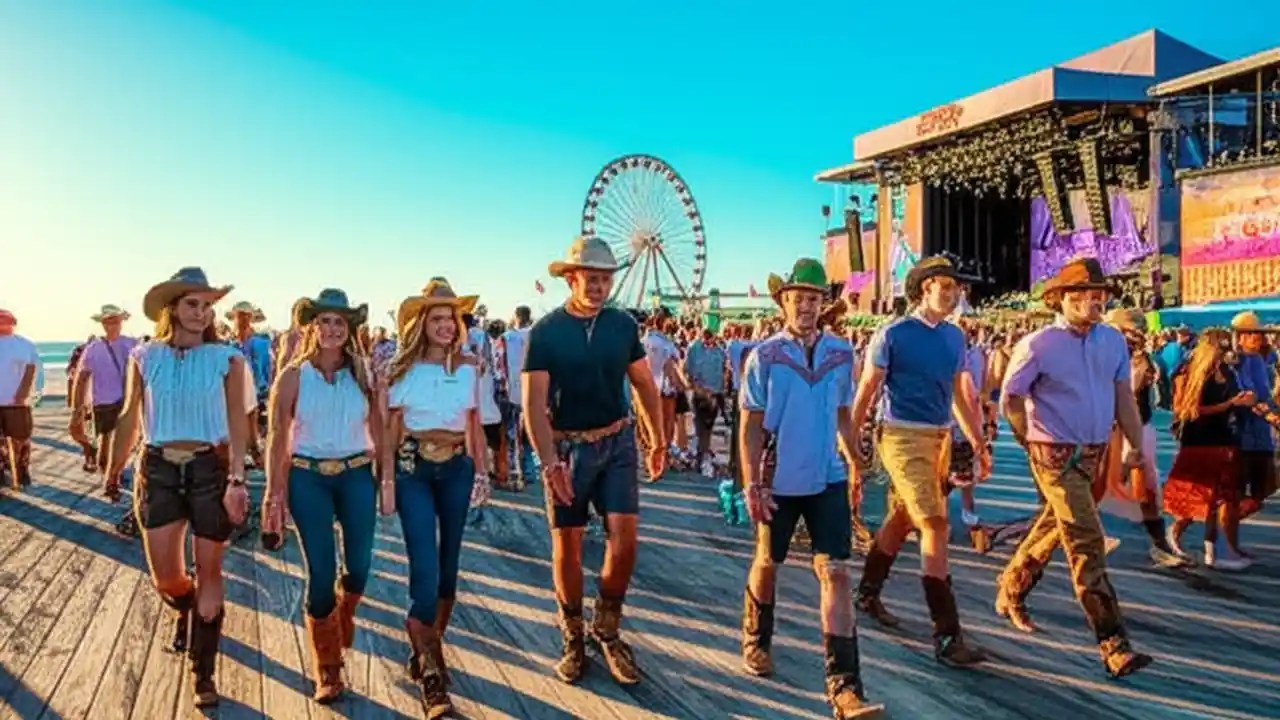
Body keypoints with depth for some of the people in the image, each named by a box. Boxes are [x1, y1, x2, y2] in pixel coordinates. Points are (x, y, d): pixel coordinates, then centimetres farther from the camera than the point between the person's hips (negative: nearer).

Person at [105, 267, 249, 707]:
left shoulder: (227, 359, -5)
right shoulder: (144, 357, 1)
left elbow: (237, 423, -8)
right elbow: (130, 419, 10)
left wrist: (236, 480, -15)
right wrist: (113, 470, 16)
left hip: (210, 469, -2)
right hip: (158, 468, 2)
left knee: (208, 571, 5)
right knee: (165, 577, 4)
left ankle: (204, 674, 19)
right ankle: (185, 611, 43)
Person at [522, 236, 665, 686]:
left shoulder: (623, 325, -1)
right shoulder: (544, 332, -10)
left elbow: (644, 384, 10)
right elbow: (534, 403, -15)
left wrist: (658, 440, 13)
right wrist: (549, 460, -26)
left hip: (617, 443, 2)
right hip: (567, 446, -2)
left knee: (624, 539, -4)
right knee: (567, 547, 6)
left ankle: (608, 630, 18)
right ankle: (573, 638, 24)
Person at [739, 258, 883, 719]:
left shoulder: (840, 353, 2)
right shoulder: (764, 357, -8)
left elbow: (844, 414, 13)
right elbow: (750, 426, -8)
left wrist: (855, 462, 14)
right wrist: (752, 485, -13)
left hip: (828, 480, 2)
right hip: (778, 482, -2)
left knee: (837, 573, -7)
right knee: (768, 564, 16)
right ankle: (756, 641, 42)